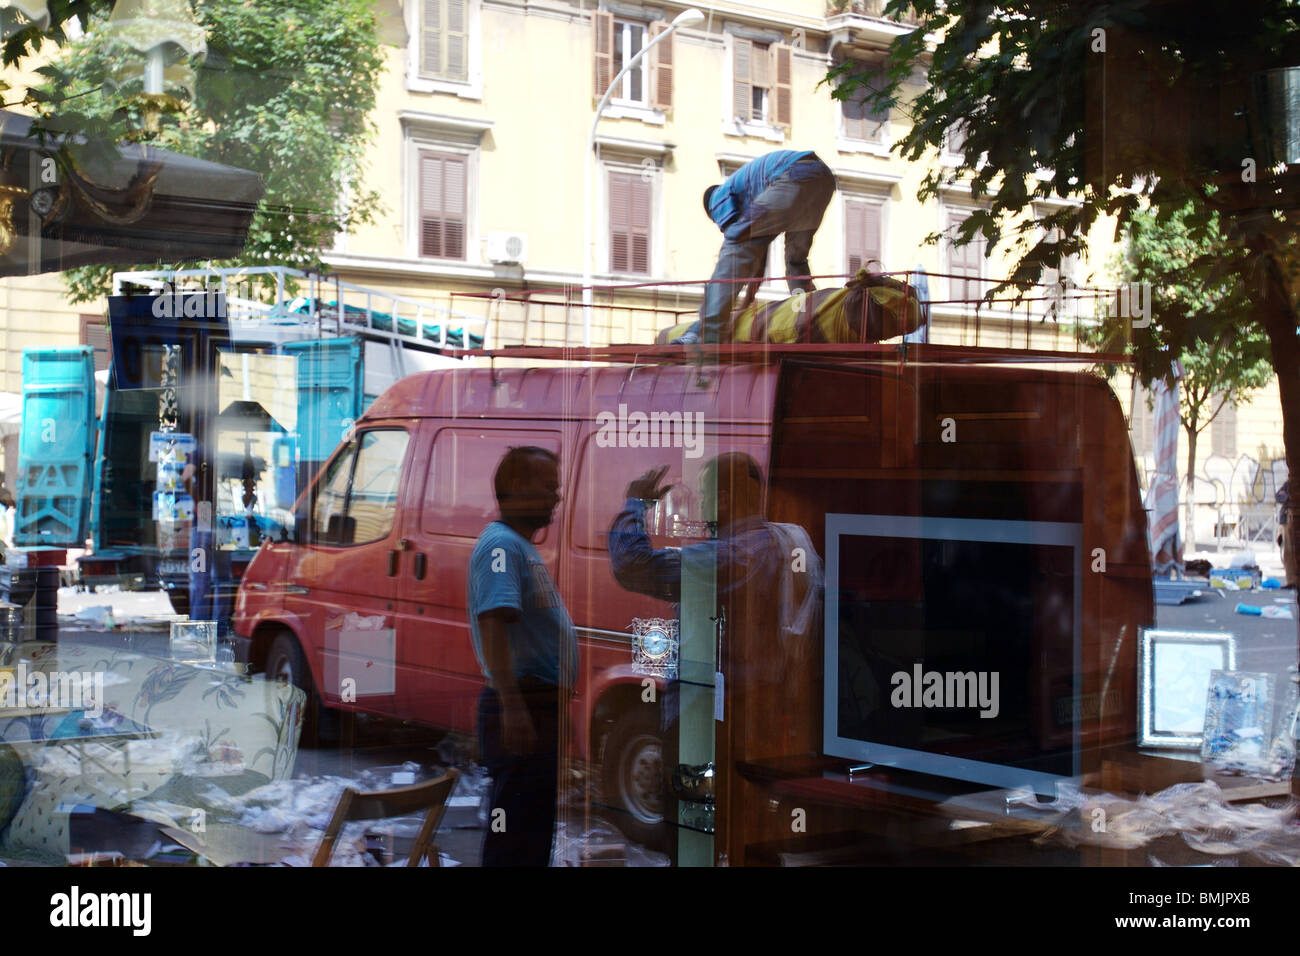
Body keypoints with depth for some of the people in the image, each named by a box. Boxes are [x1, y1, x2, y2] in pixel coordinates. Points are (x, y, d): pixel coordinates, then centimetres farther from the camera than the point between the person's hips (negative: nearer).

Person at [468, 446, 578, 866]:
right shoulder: (501, 544, -14)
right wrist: (512, 706, -32)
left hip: (542, 705, 10)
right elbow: (492, 624, -26)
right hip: (524, 708, -10)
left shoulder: (523, 546, 18)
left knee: (535, 834, 17)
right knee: (516, 839, -6)